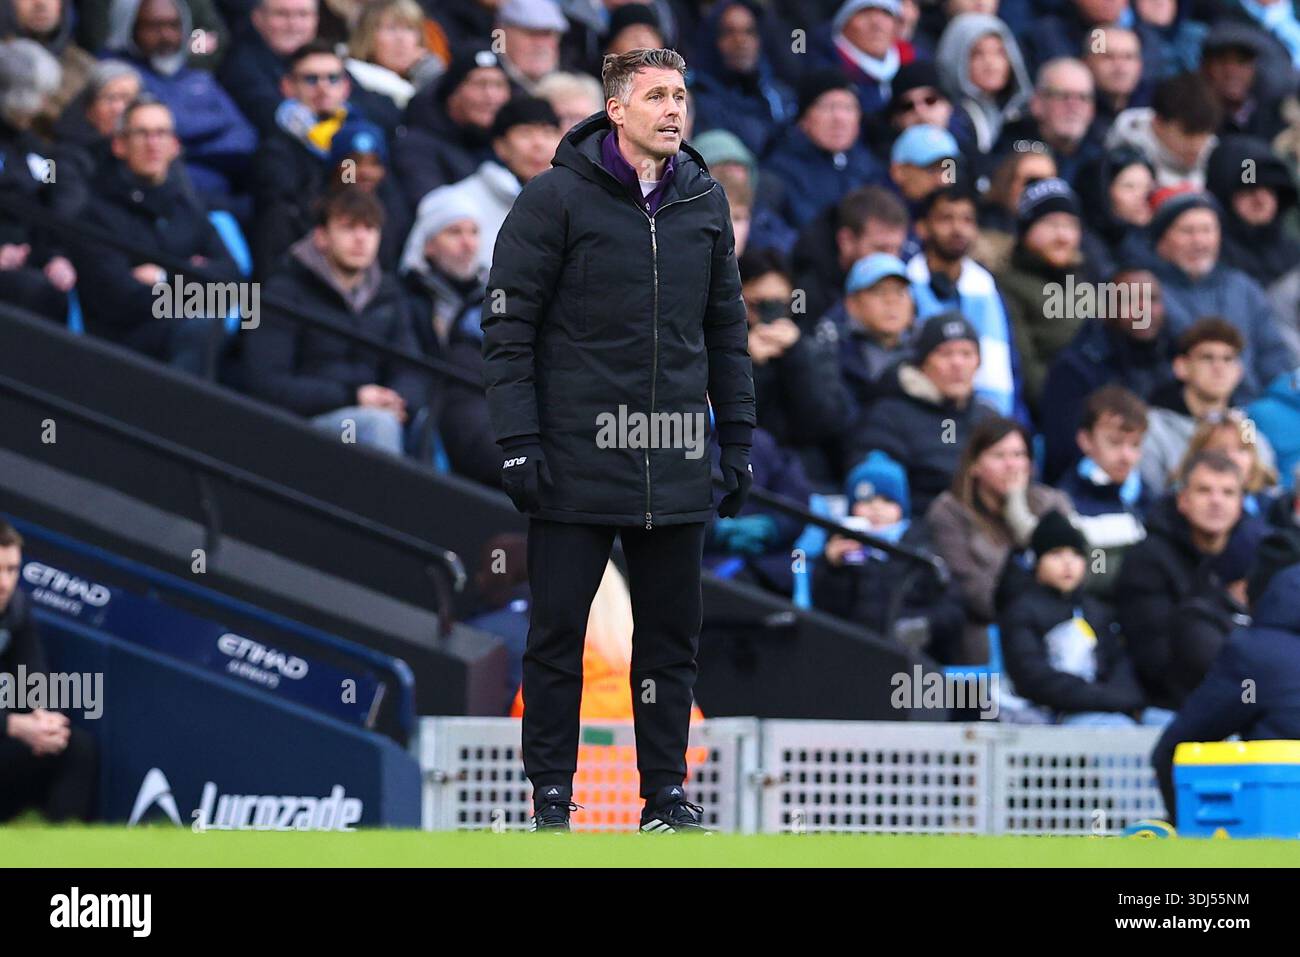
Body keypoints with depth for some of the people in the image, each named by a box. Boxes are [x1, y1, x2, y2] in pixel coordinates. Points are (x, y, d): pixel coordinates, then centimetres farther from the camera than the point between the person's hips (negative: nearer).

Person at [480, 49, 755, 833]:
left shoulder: (705, 202, 9)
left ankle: (667, 795, 16)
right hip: (576, 465, -4)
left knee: (672, 636, 8)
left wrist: (738, 438, 12)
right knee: (558, 636, 1)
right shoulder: (556, 199, -6)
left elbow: (726, 328, 16)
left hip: (676, 470, 4)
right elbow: (509, 325, -5)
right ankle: (551, 796, 9)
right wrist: (519, 440, -11)